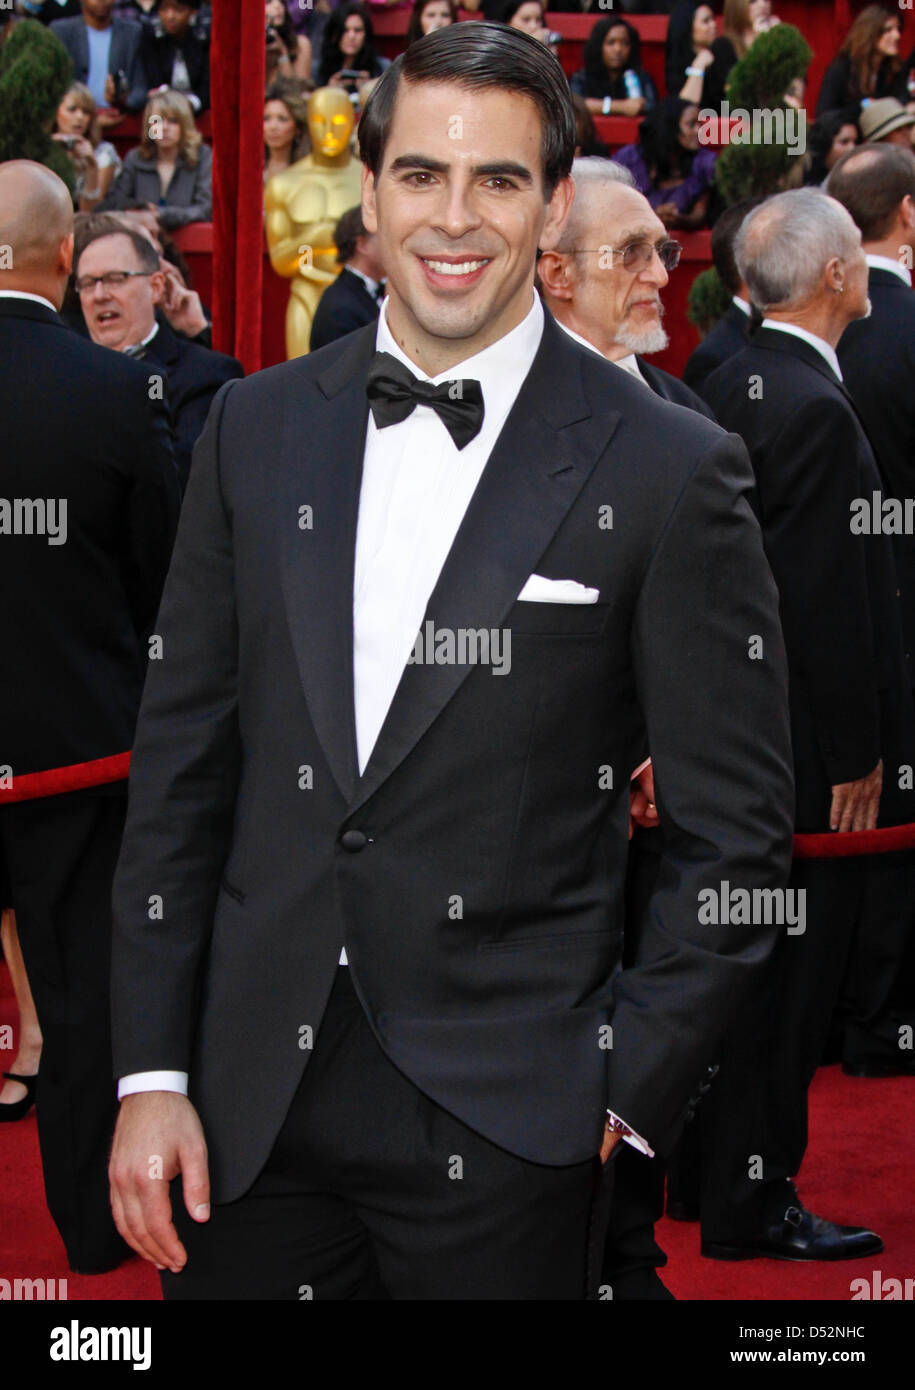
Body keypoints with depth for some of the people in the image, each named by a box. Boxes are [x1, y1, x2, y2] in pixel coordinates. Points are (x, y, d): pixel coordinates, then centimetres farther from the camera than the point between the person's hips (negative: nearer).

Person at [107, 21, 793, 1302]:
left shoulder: (669, 471, -6)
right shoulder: (257, 428, 6)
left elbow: (736, 832, -3)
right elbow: (183, 763, 7)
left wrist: (629, 1096, -6)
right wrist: (152, 1073, 3)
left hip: (503, 1128, -3)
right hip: (252, 1106, 3)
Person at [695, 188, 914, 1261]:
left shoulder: (728, 386, 8)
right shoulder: (816, 409, -20)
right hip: (808, 740, -9)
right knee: (790, 968, 0)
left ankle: (723, 1174, 28)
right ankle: (749, 1207, 8)